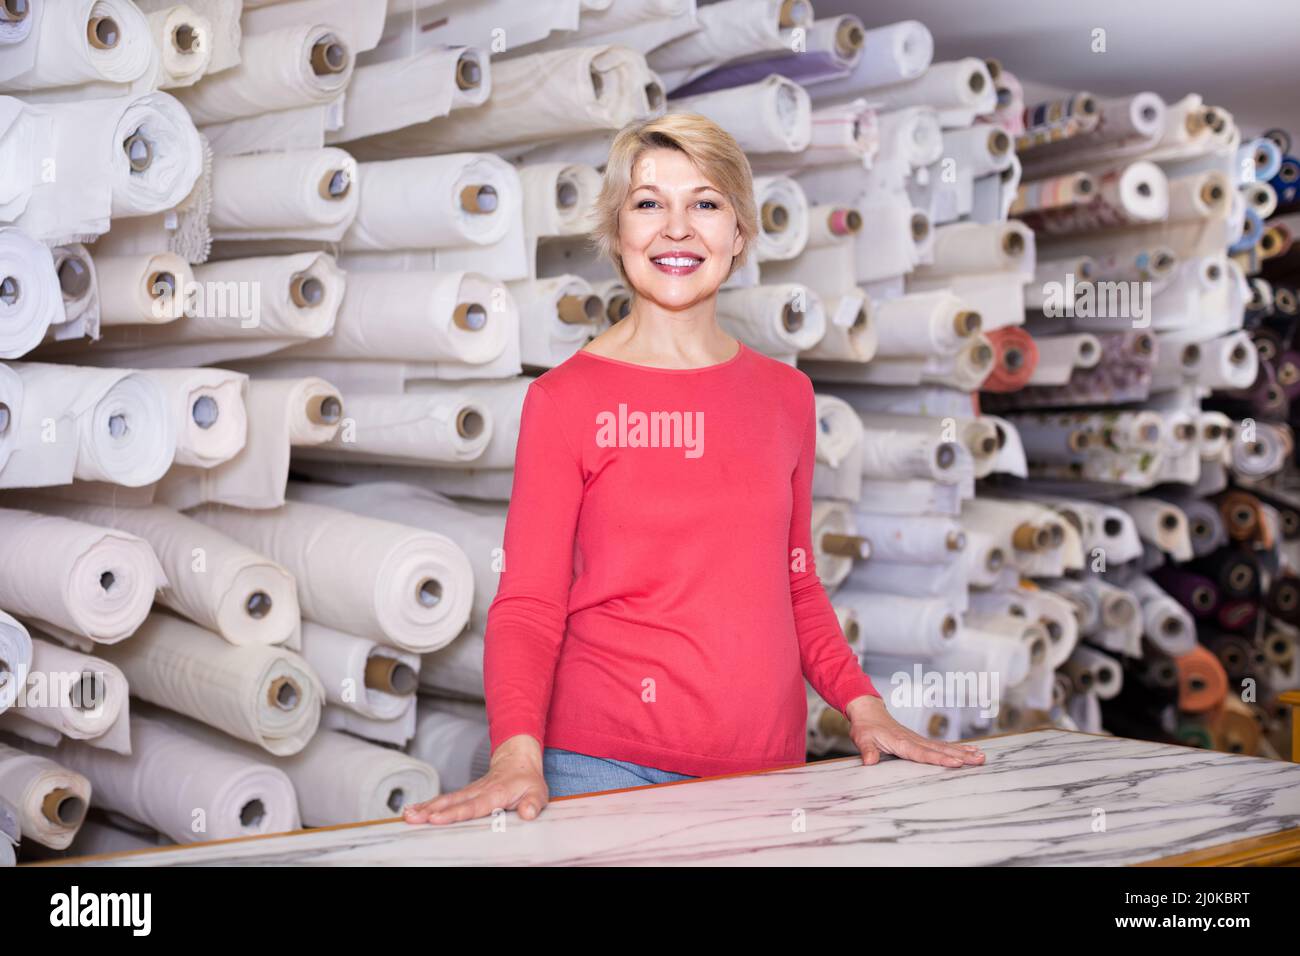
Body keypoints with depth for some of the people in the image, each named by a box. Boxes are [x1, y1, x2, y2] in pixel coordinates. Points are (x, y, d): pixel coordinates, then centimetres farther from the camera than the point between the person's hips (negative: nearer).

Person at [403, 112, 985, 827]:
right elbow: (528, 606, -6)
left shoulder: (786, 394, 7)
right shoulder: (564, 398, -4)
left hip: (766, 759, 4)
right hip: (608, 763, -3)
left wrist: (863, 706, 3)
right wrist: (518, 753, -21)